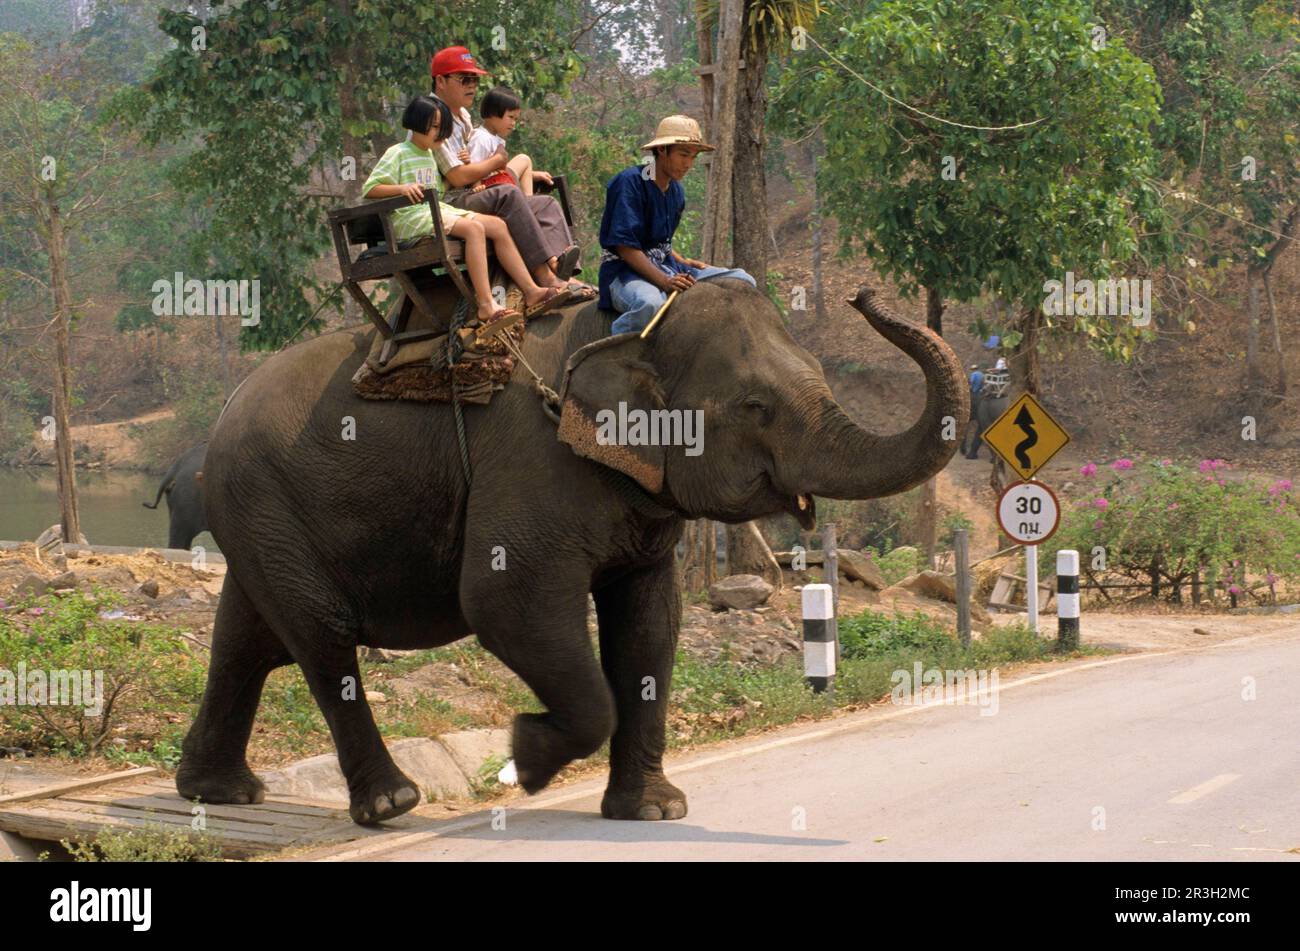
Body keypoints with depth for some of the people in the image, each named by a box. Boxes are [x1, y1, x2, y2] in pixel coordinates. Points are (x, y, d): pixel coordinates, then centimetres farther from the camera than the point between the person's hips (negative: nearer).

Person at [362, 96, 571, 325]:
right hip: (411, 219, -9)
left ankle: (531, 291, -12)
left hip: (437, 211, 9)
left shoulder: (429, 155, 23)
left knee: (498, 226, -7)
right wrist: (403, 188, -26)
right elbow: (369, 189, -12)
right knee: (474, 228, -30)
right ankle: (486, 305, -38)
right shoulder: (398, 154, -3)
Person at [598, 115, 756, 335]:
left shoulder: (676, 191, 14)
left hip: (666, 266, 9)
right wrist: (664, 281, -28)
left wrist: (684, 263, 8)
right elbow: (624, 246, -20)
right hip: (626, 270, -9)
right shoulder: (630, 182, -13)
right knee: (650, 304, -44)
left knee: (743, 282, -2)